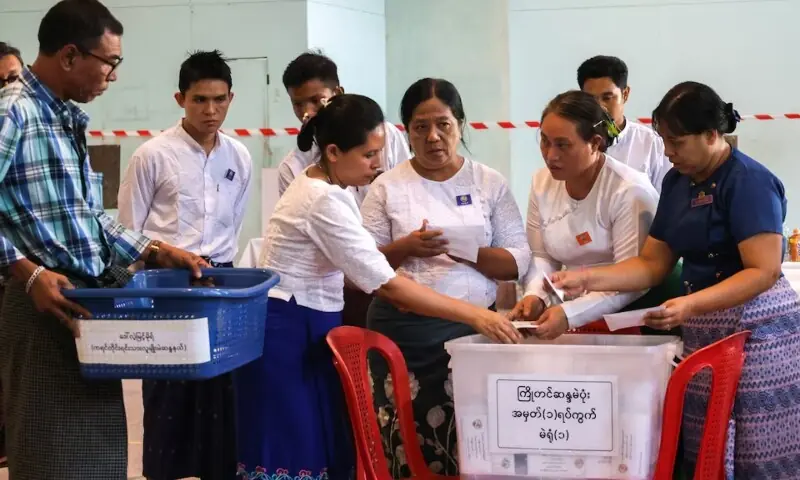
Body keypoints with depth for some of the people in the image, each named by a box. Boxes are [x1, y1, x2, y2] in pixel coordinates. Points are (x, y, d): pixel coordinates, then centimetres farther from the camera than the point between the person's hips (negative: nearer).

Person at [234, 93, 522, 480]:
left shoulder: (320, 185, 8)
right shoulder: (324, 202, -23)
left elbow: (356, 267, 16)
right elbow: (386, 284, -25)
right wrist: (474, 315, -24)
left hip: (305, 328, 10)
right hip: (288, 334, -10)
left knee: (318, 446, 10)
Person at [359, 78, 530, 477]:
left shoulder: (490, 183, 7)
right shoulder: (387, 187, 5)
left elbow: (518, 262, 4)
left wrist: (469, 252, -14)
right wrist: (405, 248, -13)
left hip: (474, 328, 1)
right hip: (404, 332, -1)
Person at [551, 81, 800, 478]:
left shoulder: (748, 181, -14)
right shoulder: (676, 181, 10)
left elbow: (764, 271, -21)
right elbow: (653, 263, 11)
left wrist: (691, 305, -30)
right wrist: (588, 279, -3)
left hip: (755, 328, -7)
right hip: (703, 329, 7)